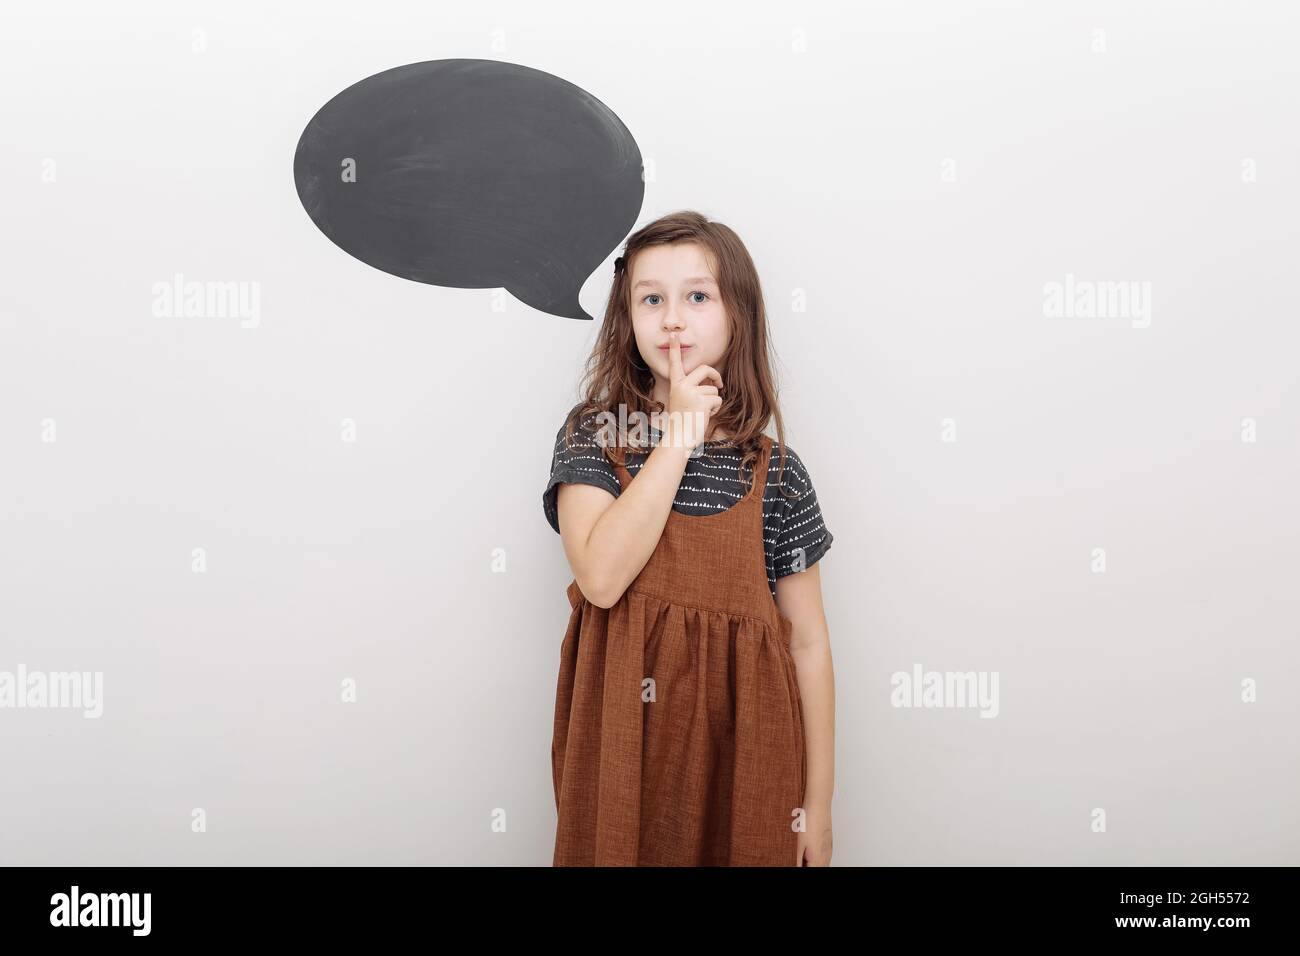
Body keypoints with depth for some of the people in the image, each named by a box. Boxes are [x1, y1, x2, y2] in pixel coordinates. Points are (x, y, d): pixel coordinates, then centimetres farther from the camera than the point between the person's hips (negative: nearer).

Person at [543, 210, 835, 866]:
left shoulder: (774, 472, -2)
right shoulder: (593, 436, -4)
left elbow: (809, 643, -1)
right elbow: (601, 577, -21)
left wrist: (818, 805, -1)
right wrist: (680, 433, -17)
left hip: (739, 748, 1)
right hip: (624, 741, 0)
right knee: (622, 849, 13)